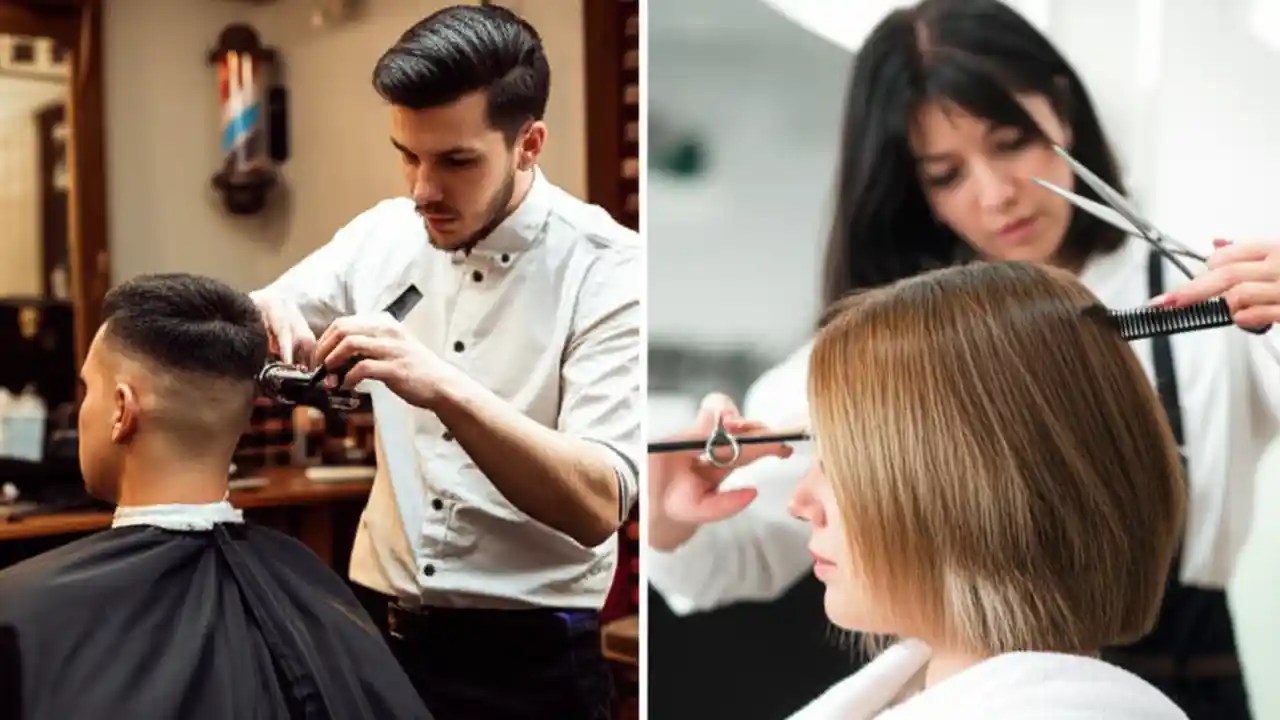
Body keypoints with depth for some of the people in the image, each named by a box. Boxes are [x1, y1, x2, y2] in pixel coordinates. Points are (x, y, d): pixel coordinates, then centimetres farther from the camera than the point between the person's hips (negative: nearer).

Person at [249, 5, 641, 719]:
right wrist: (260, 313, -14)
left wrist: (446, 388, -36)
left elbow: (598, 505, -23)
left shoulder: (611, 272, -14)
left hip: (530, 656, -4)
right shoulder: (382, 234, 0)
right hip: (380, 627, 5)